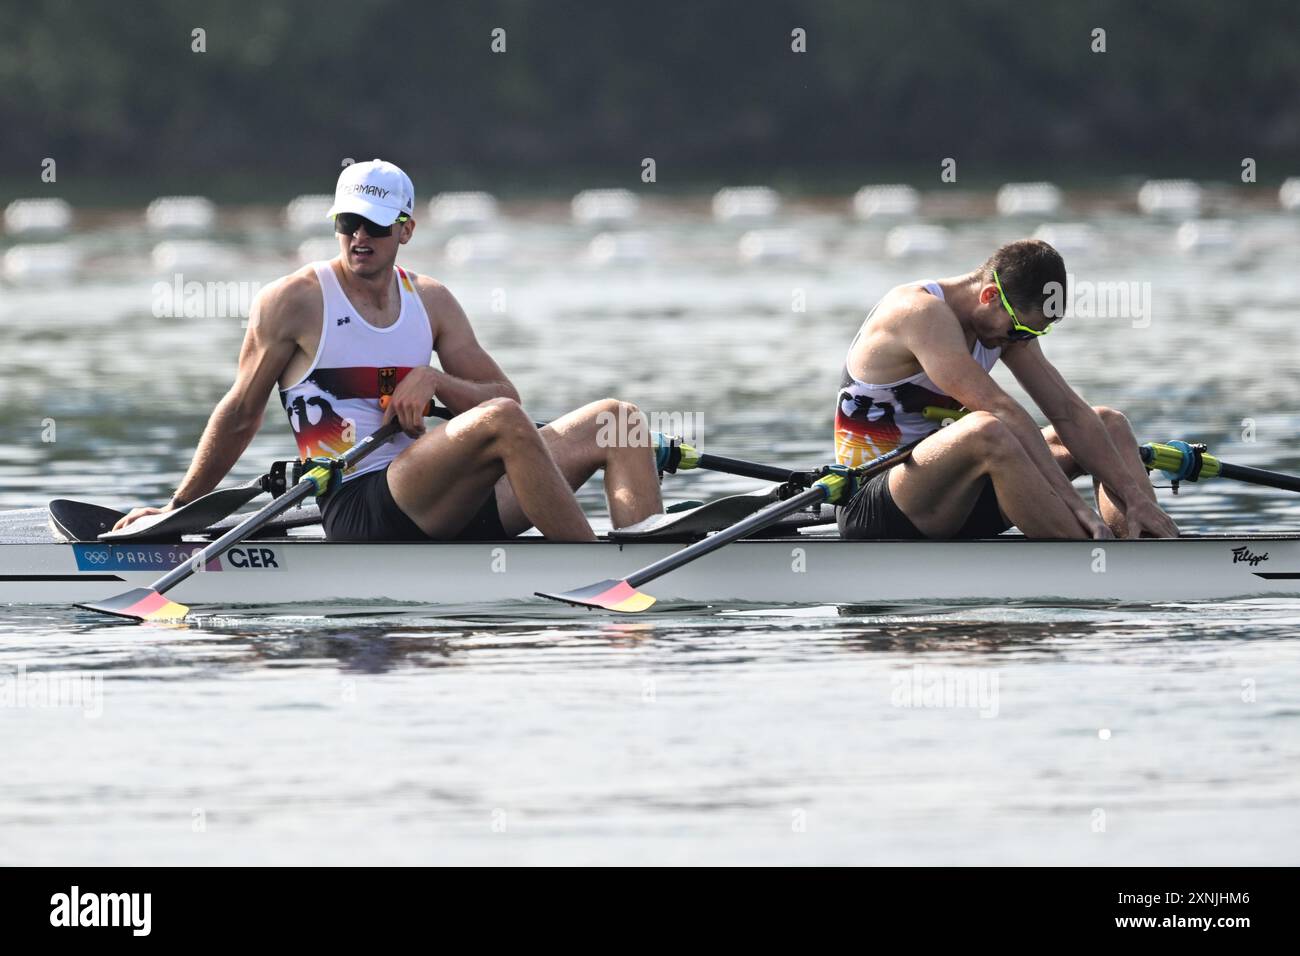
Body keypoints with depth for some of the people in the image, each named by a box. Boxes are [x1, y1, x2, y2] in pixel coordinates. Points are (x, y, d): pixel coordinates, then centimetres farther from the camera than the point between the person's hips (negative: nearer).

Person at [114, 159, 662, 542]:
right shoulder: (294, 302, 2)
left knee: (618, 417, -6)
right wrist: (178, 510, 12)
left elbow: (505, 396, 15)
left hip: (446, 506, 7)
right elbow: (240, 415, 9)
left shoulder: (430, 302, 17)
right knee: (500, 421, -33)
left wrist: (436, 382, -5)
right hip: (360, 511, -7)